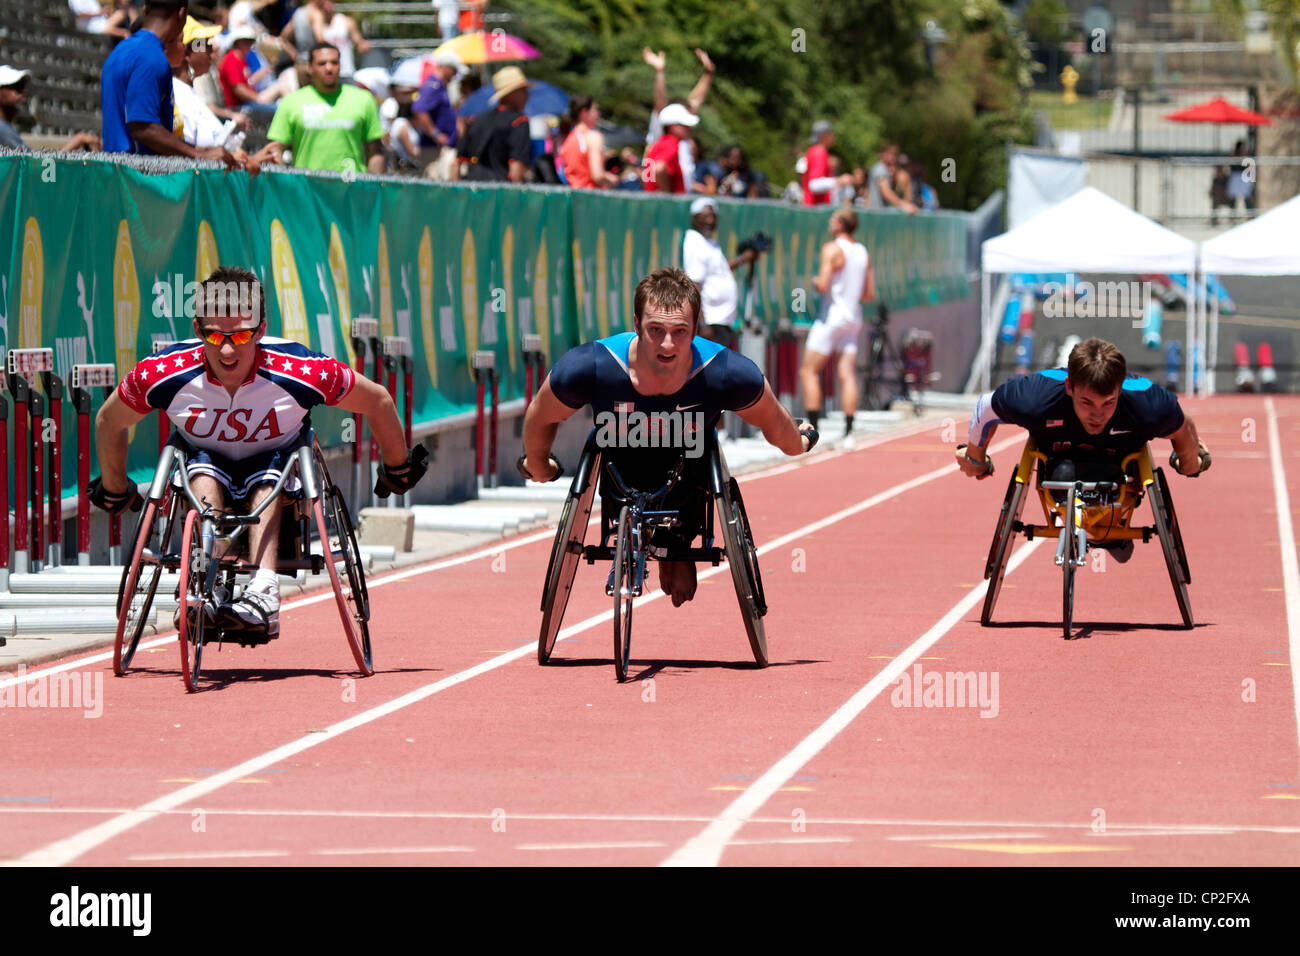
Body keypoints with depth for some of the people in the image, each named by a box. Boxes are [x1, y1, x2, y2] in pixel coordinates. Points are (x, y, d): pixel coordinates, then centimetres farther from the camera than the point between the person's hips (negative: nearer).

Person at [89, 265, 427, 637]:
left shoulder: (300, 371, -29)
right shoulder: (164, 374, -26)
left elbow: (378, 402, -10)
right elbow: (109, 423, -4)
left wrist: (398, 471, 6)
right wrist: (113, 494, 10)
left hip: (277, 457, -1)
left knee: (265, 486, -34)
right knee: (203, 478, -33)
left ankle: (263, 594, -53)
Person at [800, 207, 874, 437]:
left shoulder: (833, 249, -10)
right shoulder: (863, 252, 10)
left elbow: (823, 286, -18)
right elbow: (870, 294, 12)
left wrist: (815, 282, 2)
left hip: (831, 315, -6)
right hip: (853, 318, 6)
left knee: (809, 371, 0)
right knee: (847, 374, 3)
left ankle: (813, 428, -7)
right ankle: (849, 430, -5)